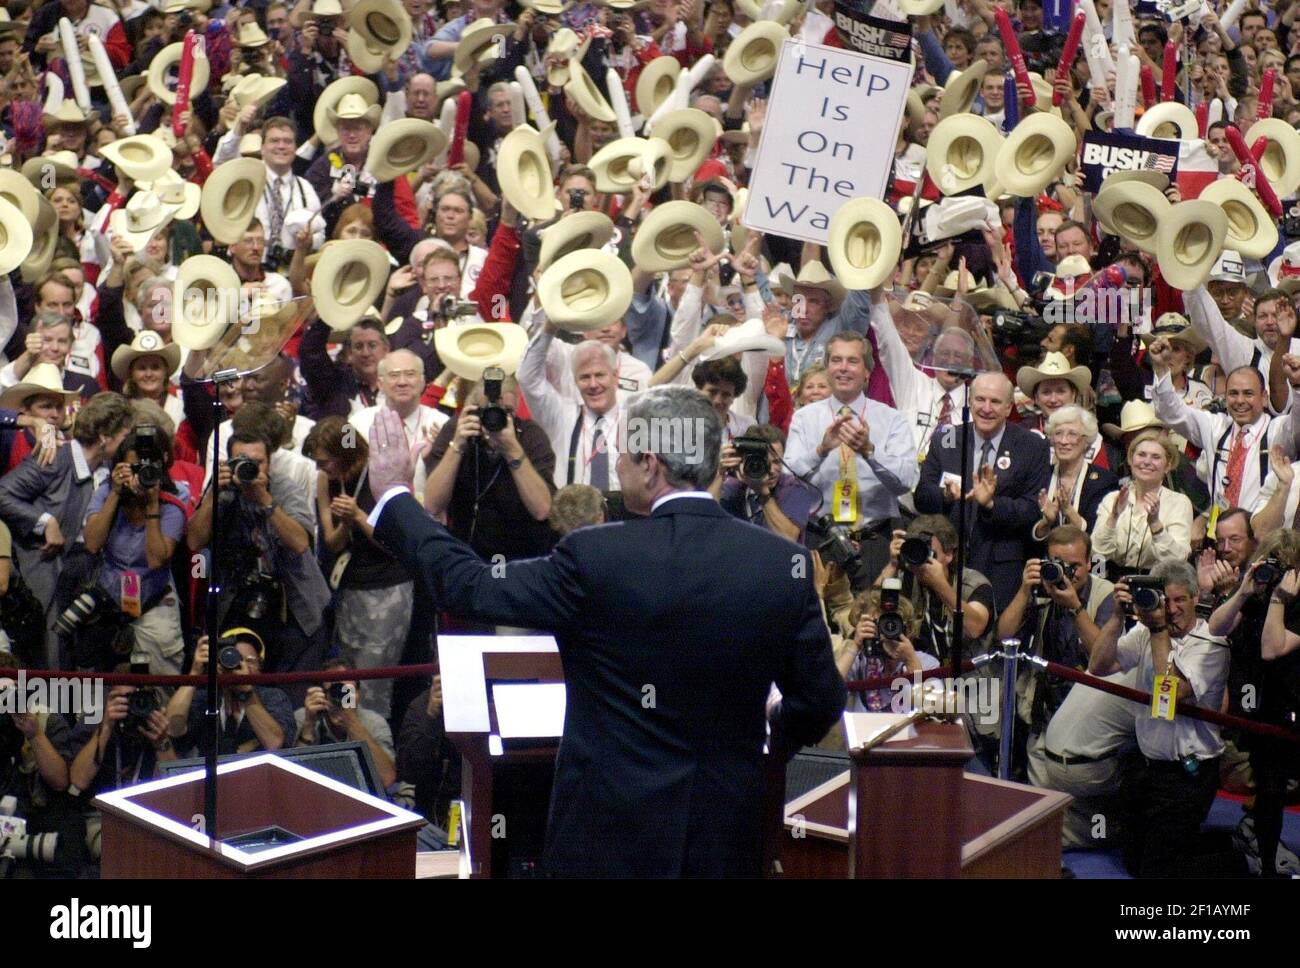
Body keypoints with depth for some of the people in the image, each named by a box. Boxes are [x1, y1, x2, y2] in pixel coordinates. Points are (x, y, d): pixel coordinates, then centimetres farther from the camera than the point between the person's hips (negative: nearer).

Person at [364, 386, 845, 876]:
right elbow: (821, 700, 0)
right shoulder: (785, 562, -8)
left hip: (612, 830, -3)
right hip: (729, 833, 3)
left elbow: (471, 587, -5)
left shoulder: (595, 557, -16)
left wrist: (394, 495, 7)